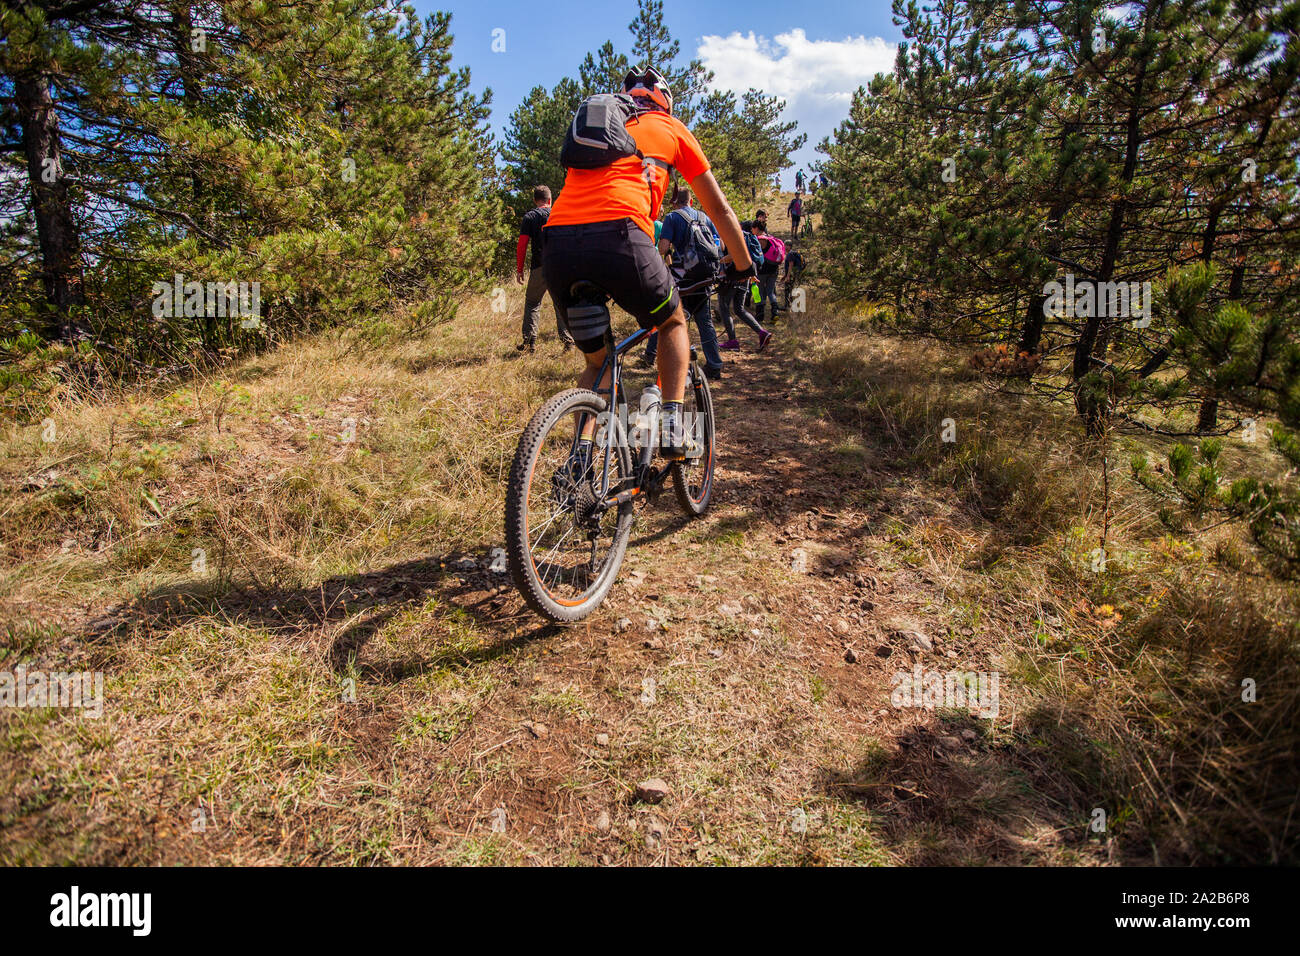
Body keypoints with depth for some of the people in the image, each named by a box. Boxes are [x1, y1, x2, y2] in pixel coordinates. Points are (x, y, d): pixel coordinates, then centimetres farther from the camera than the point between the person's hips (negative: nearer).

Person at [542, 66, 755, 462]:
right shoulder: (670, 128, 24)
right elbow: (719, 210, 28)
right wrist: (743, 264, 40)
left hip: (557, 244, 4)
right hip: (618, 239, -4)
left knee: (597, 362, 23)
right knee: (673, 322, 25)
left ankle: (580, 457, 7)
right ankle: (672, 426, 9)